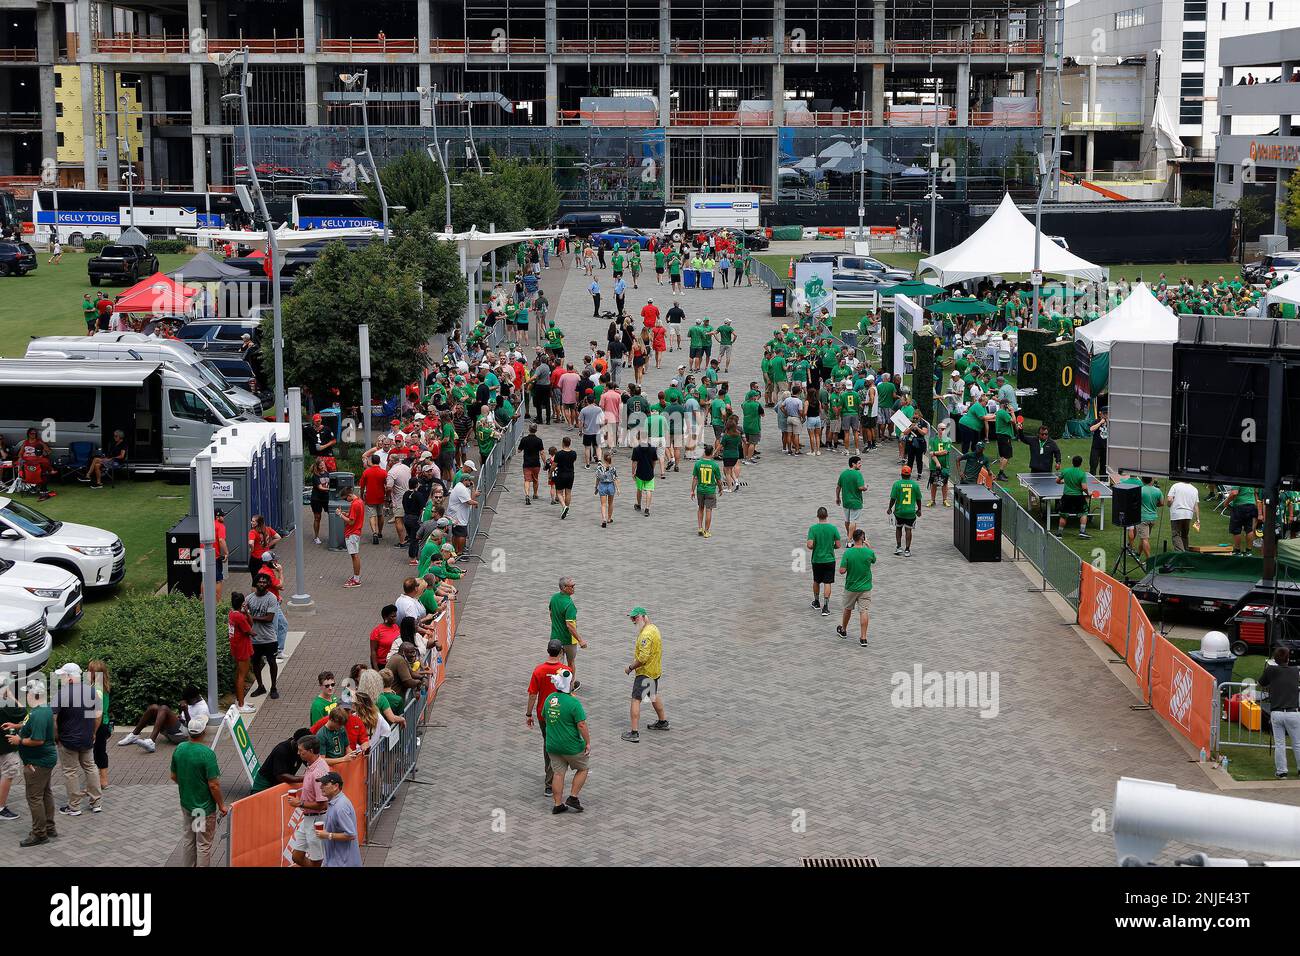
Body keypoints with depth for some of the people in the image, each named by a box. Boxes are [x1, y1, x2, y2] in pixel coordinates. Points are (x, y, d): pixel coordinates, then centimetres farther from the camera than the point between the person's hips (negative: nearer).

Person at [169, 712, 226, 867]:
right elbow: (213, 785, -22)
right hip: (204, 806, -7)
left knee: (189, 839, 21)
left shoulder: (179, 749, -6)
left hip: (186, 803, 7)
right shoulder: (207, 753, -25)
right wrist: (222, 805, -9)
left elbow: (173, 777, 6)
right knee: (204, 844, 6)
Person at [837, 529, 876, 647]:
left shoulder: (848, 552, -15)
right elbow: (874, 560, 12)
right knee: (864, 612, -1)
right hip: (865, 587, 0)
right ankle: (863, 638, -6)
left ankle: (843, 630, 40)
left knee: (848, 609, 21)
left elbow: (842, 571, -16)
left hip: (851, 587, 1)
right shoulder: (869, 552, -12)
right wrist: (869, 546, 18)